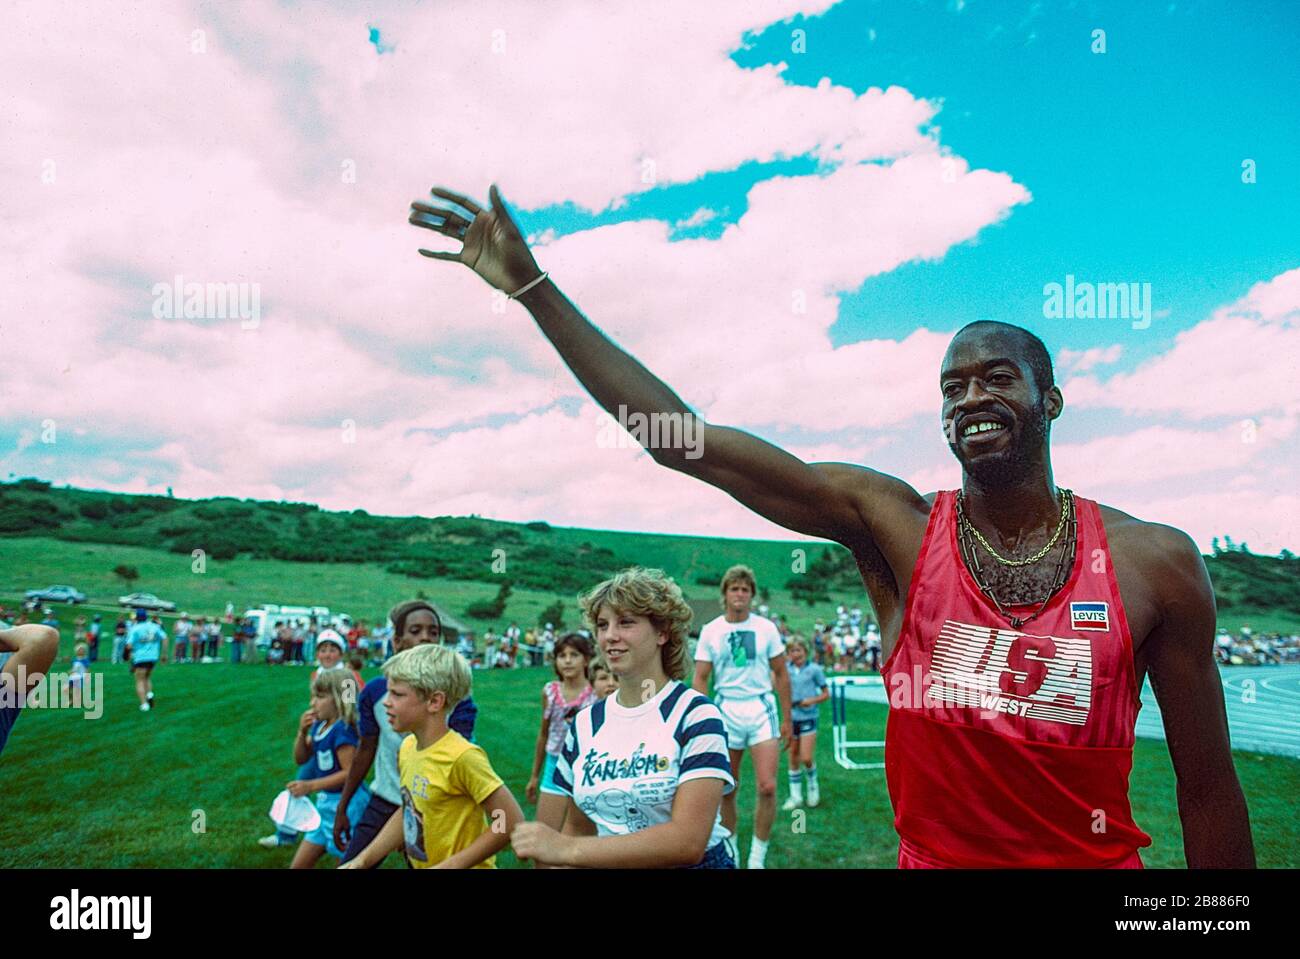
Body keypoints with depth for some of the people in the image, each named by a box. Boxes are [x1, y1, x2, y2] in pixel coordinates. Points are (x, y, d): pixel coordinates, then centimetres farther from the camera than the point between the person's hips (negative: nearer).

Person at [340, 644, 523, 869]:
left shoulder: (462, 757, -25)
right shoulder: (408, 746, -3)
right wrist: (361, 861, 6)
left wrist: (451, 865, -19)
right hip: (420, 864, 6)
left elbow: (512, 823, -22)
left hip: (465, 866, -6)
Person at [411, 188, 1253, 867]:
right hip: (930, 854, 1)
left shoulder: (1156, 563, -8)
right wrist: (531, 286, -16)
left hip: (1098, 856, 0)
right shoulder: (892, 525, -10)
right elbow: (681, 437, -15)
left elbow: (1207, 786, 0)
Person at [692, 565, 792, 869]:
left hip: (762, 709, 0)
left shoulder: (766, 627, 1)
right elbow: (700, 679, 2)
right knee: (726, 790, 6)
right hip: (726, 710, 1)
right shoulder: (710, 630, 1)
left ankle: (757, 858, 7)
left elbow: (781, 675, 6)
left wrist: (786, 719, 4)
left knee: (767, 787, -9)